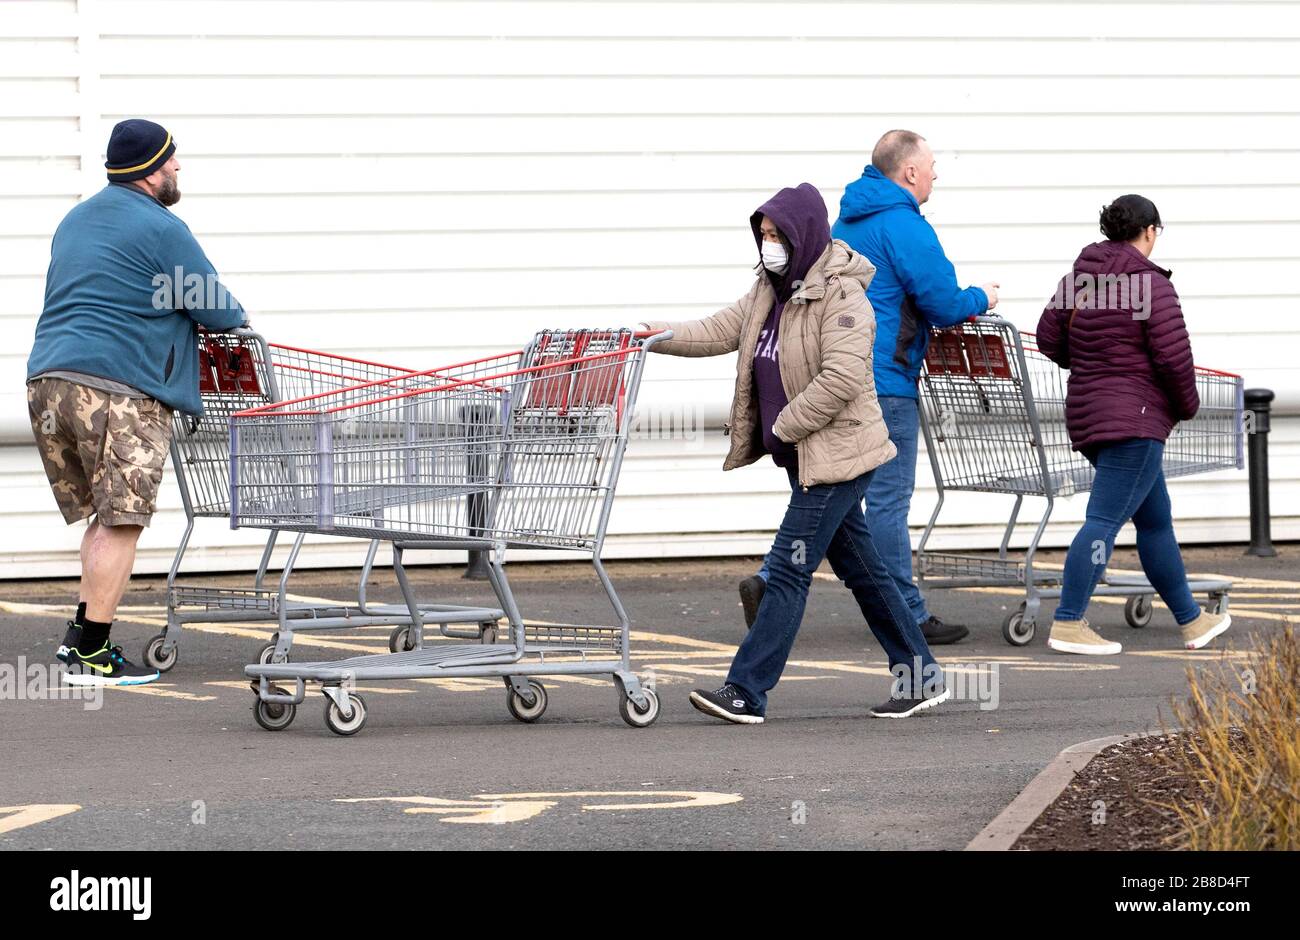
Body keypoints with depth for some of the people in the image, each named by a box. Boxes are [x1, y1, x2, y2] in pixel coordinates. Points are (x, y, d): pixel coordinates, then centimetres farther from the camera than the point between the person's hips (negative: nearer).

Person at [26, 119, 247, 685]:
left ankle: (82, 634, 11)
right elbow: (218, 311, -1)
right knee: (120, 523, -5)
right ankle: (90, 653, -7)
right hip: (119, 387, -8)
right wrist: (237, 320, 21)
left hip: (46, 379, 8)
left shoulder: (75, 221, 22)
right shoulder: (161, 229, -4)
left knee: (105, 517, 17)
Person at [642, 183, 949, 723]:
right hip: (804, 454, 10)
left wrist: (783, 426, -19)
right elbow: (722, 331, 13)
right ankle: (920, 676, 23)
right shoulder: (771, 290, 11)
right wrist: (662, 337, -3)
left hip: (836, 452, -10)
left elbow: (841, 379, -26)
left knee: (789, 568, -10)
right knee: (859, 567, 14)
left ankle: (745, 692, -9)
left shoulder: (841, 296, -18)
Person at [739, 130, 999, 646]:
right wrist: (980, 298, 6)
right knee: (888, 499, -2)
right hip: (885, 382, -9)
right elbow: (945, 305, -15)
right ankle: (907, 614, 5)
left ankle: (770, 580, 2)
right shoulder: (905, 226, -14)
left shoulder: (848, 220, 16)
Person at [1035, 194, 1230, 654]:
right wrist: (1186, 404, 1)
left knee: (1156, 521, 17)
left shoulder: (1080, 276, 10)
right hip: (1134, 419, -9)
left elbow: (1049, 338, 13)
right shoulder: (1149, 282, -13)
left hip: (1088, 413, 9)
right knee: (1105, 520, -12)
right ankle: (1067, 624, -18)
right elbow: (1173, 354, -16)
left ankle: (1191, 620, 26)